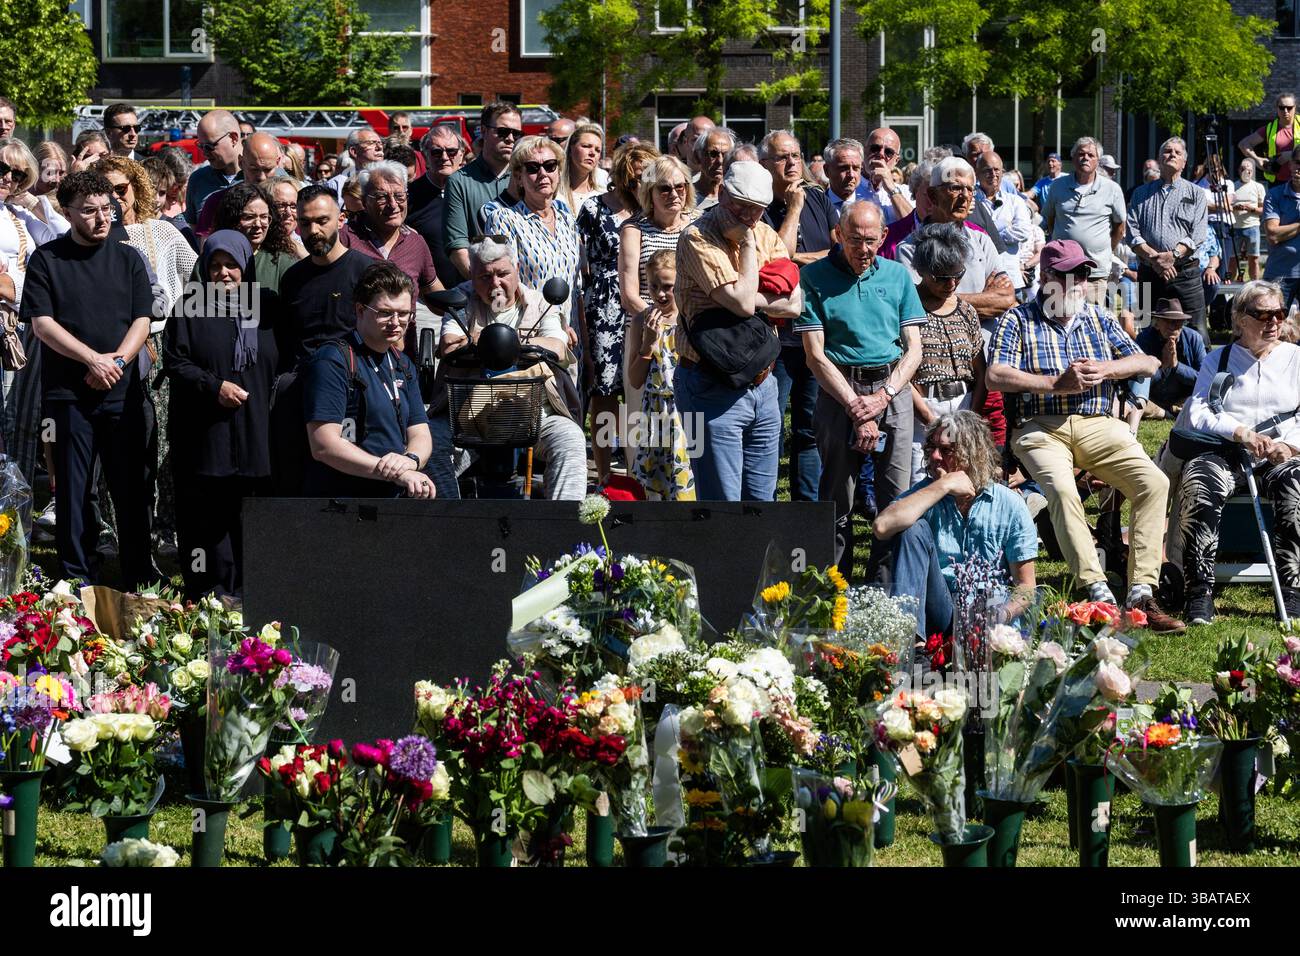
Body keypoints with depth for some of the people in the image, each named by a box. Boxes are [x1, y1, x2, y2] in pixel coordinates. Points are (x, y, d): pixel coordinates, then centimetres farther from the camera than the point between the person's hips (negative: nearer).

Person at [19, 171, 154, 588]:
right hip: (68, 393, -2)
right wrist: (94, 359, -13)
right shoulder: (46, 260, 3)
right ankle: (77, 581, 6)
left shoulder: (128, 260, 10)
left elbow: (141, 322, 6)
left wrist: (116, 360, -12)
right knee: (73, 489, 1)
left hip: (123, 393, 2)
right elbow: (42, 323, -5)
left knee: (132, 490, 2)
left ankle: (139, 581, 8)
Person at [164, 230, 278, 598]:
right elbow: (174, 363, -1)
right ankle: (208, 596, -1)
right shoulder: (190, 315, 8)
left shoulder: (266, 315, 15)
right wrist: (215, 387, -13)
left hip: (255, 439, 2)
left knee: (248, 520, 1)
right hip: (204, 439, -2)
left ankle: (244, 593, 6)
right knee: (207, 518, -4)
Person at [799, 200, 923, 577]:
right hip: (839, 390, -2)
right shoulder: (816, 277, 0)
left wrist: (882, 397, -8)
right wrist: (856, 407, -11)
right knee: (838, 499, 0)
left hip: (893, 388, 2)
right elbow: (815, 355, -4)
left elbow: (913, 349, 8)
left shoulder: (898, 276, 10)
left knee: (897, 497, -2)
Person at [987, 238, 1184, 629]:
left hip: (1098, 425, 4)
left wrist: (1104, 370, -5)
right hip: (1042, 429, -3)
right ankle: (1099, 594, -39)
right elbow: (996, 376, -5)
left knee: (1154, 482, -22)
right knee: (1062, 489, -35)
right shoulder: (1018, 320, 9)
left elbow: (1148, 363, 14)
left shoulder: (1099, 319, 20)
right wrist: (1056, 383, -12)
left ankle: (1142, 593, -25)